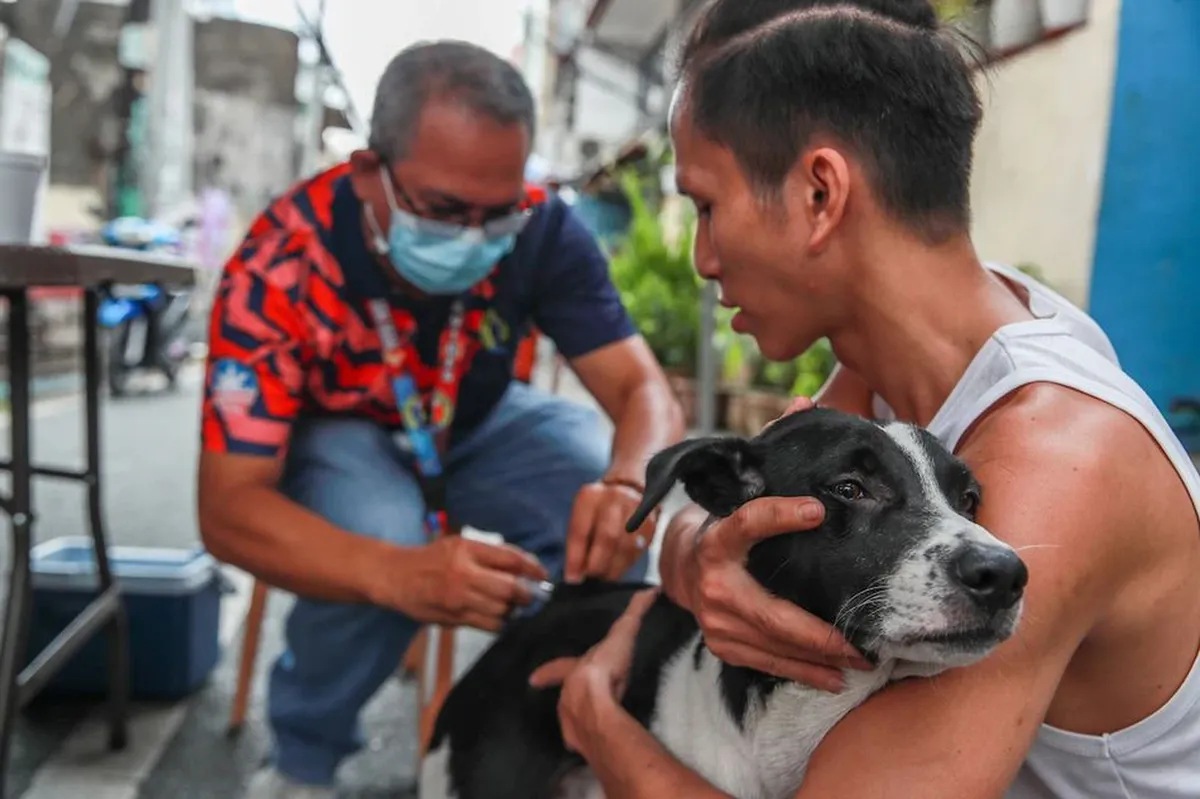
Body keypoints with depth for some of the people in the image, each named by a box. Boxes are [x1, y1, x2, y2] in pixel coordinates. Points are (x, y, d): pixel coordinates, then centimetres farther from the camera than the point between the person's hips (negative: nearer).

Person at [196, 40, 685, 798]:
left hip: (477, 420, 3)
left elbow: (645, 390, -28)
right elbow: (230, 506, -38)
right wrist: (400, 575, -58)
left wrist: (628, 485, -54)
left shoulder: (544, 230, -26)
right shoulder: (279, 266, -33)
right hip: (334, 430, -2)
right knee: (380, 538, -35)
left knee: (609, 517, -26)